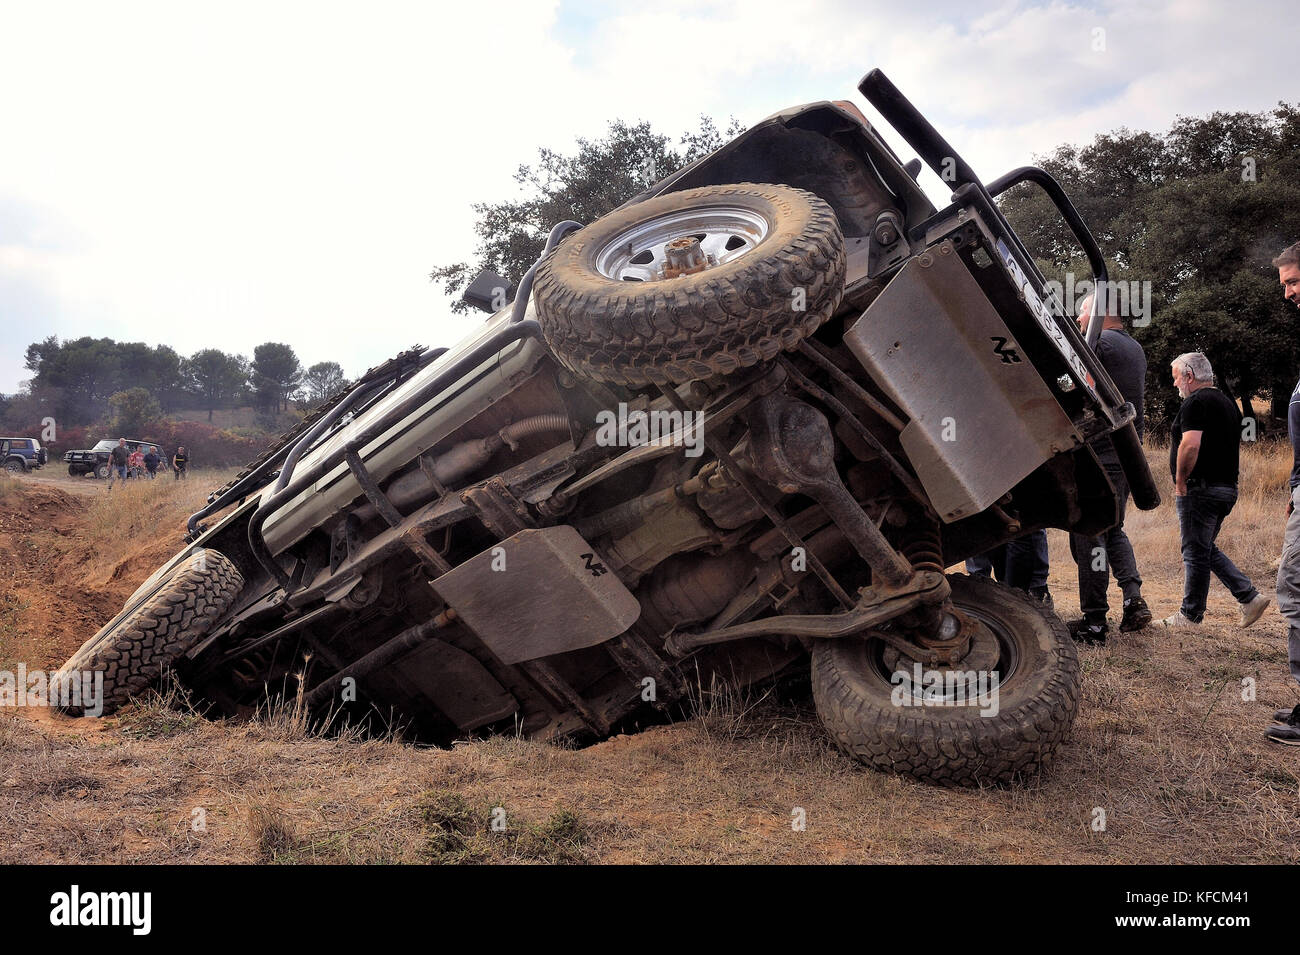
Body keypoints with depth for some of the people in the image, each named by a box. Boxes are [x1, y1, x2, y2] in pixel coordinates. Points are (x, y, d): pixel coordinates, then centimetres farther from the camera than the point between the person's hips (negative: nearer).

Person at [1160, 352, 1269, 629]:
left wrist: (1180, 482, -16)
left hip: (1200, 489, -9)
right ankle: (1250, 596, 12)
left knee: (1196, 552, -1)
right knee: (1207, 549, 18)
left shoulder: (1195, 402, -13)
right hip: (1227, 487, 9)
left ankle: (1190, 615, 6)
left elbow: (1190, 444, -25)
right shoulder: (1228, 402, 18)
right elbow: (1237, 445, 24)